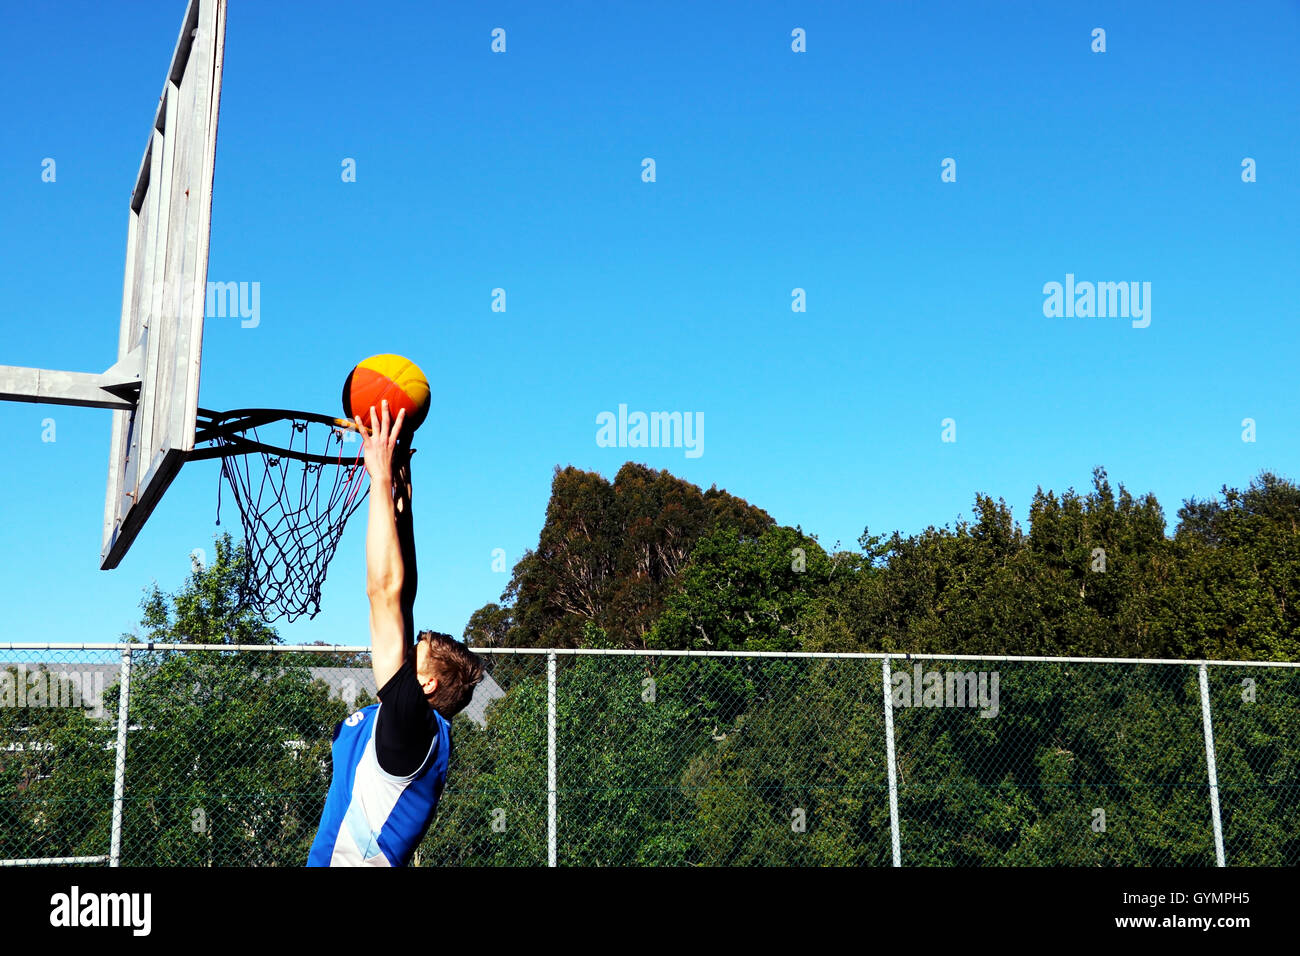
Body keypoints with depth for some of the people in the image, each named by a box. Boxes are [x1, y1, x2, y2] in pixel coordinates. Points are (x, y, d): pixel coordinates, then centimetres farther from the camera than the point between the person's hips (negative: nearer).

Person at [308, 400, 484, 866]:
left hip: (356, 860, -9)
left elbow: (385, 590, -19)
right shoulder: (408, 724, 6)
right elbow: (397, 598, 9)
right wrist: (399, 487, 9)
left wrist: (382, 477, -15)